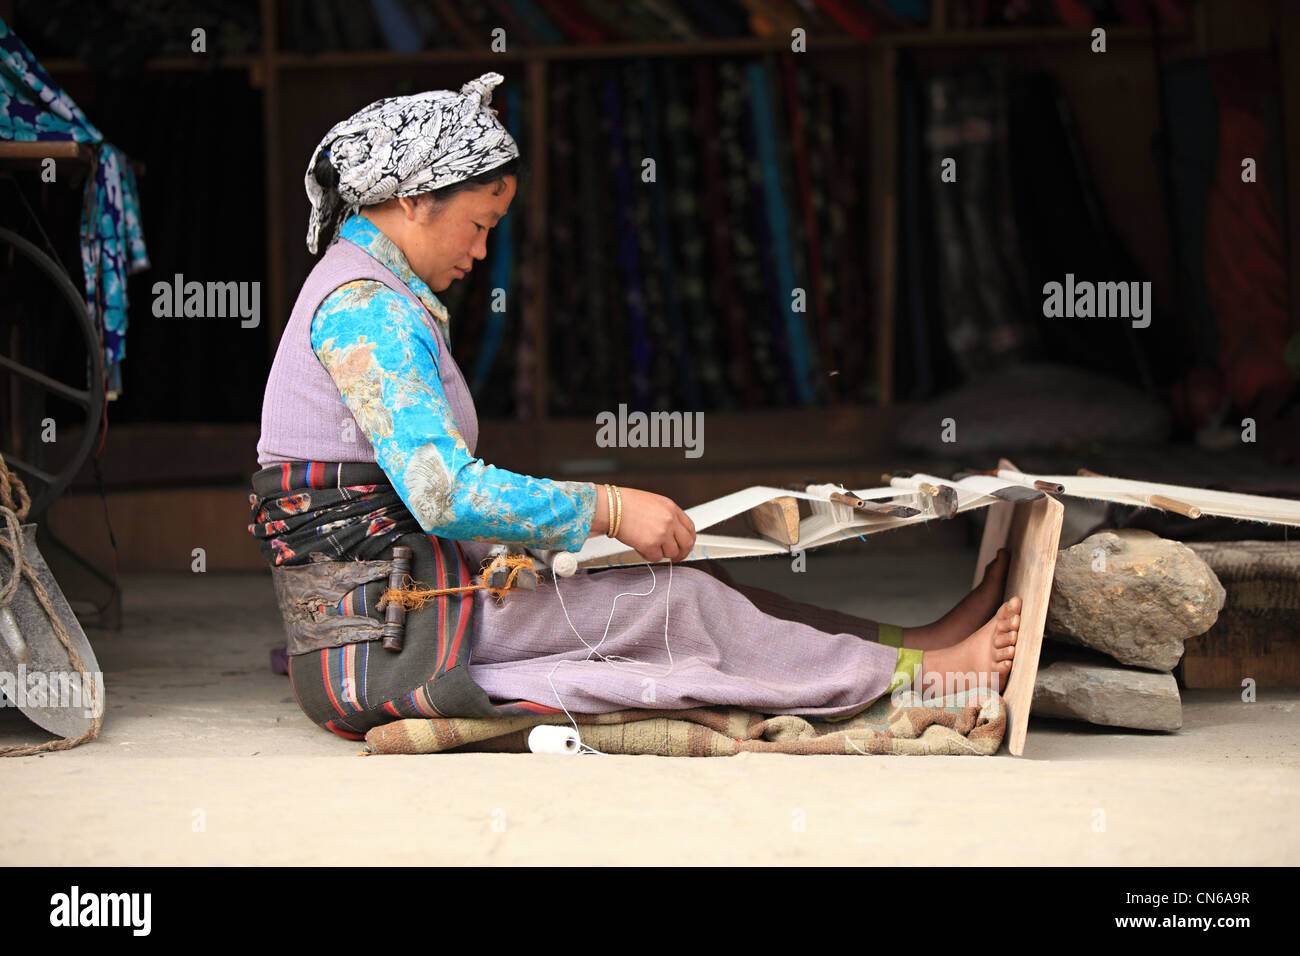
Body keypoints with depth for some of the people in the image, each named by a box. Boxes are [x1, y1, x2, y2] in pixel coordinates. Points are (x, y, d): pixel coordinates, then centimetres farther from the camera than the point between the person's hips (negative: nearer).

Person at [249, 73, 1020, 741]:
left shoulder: (365, 294, 19)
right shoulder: (364, 308, -15)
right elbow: (443, 492, -25)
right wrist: (606, 509, -17)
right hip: (382, 637, -10)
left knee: (693, 587, 5)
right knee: (680, 600, -7)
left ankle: (921, 643, 8)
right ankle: (917, 670, 4)